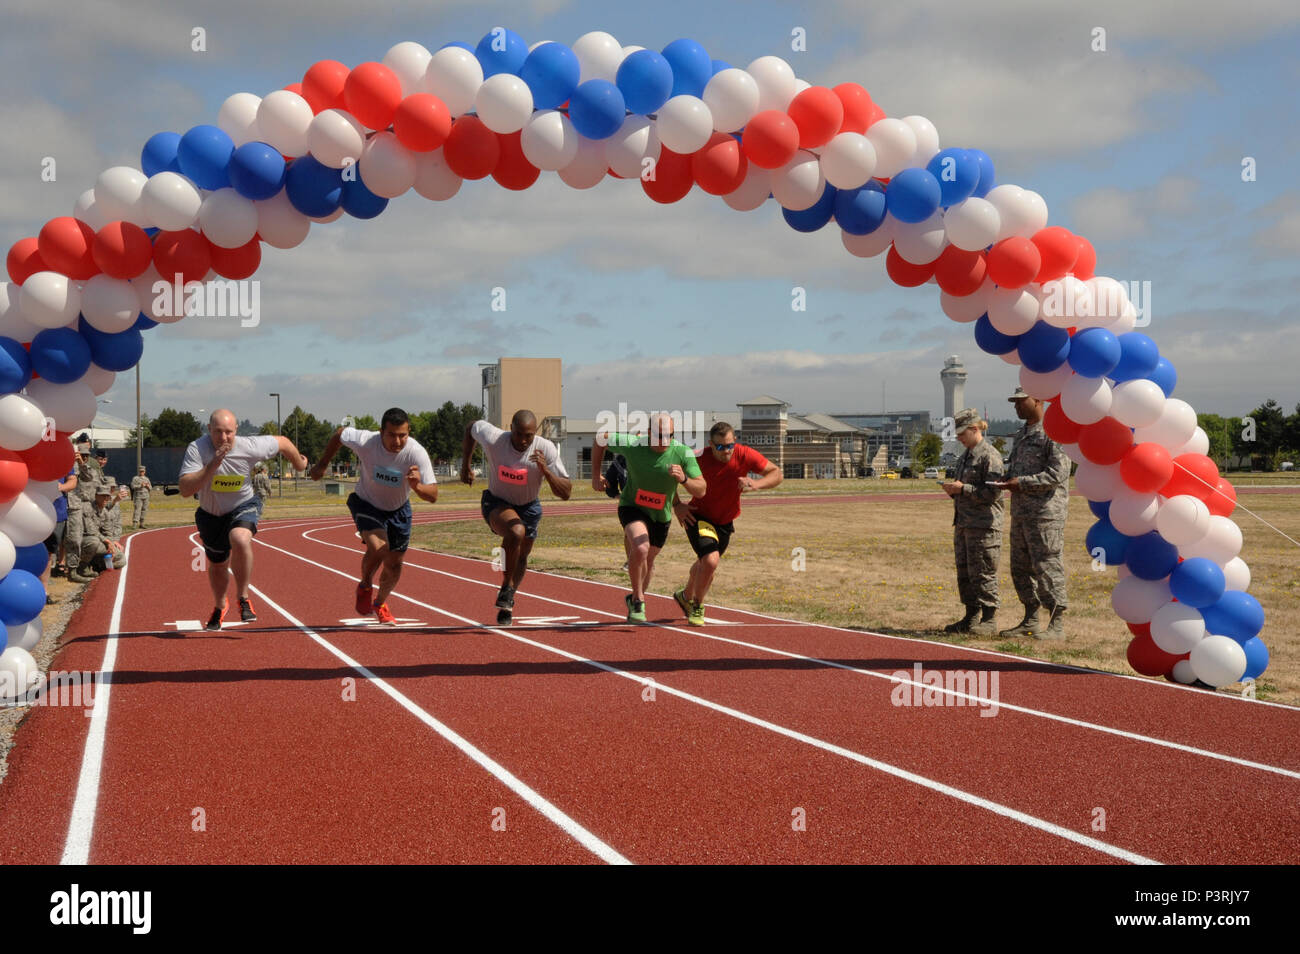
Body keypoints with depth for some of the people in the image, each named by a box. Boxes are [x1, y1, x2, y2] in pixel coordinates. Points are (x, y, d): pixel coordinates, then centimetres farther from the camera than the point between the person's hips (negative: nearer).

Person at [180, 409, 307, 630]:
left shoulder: (249, 447, -23)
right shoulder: (197, 449, -27)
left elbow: (282, 442, -3)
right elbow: (185, 490, -36)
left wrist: (299, 462, 15)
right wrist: (212, 466, -45)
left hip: (243, 507, -2)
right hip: (211, 514, 2)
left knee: (240, 539, -35)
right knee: (217, 565, 18)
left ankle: (243, 598, -18)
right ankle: (219, 607, 50)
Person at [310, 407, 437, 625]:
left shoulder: (416, 453, -28)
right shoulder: (365, 442, -29)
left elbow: (433, 495, -29)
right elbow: (340, 434, -6)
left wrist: (418, 486, -51)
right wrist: (322, 465, 5)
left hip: (398, 509, 2)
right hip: (366, 504, -2)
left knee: (395, 564, 8)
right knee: (377, 547, -27)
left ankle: (380, 604, 38)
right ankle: (365, 587, 4)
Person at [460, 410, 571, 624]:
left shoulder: (547, 450, -24)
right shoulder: (493, 438, -26)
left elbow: (565, 493, -25)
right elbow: (471, 428, -1)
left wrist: (545, 470, -41)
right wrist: (465, 465, 3)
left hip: (528, 506, 3)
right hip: (496, 502, -3)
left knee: (522, 555, 18)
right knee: (516, 531, -34)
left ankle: (507, 600, 47)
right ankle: (506, 588, -16)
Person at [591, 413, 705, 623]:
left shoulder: (683, 453, -22)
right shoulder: (631, 444, -24)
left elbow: (701, 490, -22)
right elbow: (600, 437, -6)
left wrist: (684, 479, -43)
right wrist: (596, 475, -5)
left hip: (661, 515, 3)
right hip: (632, 507, -3)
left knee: (648, 561, 18)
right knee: (640, 549, -30)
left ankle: (635, 598, 46)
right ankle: (638, 601, -13)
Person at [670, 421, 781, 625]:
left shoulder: (744, 455, -21)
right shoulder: (698, 459, -25)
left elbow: (776, 473, -20)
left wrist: (756, 484, -40)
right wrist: (676, 505, -16)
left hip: (725, 522, 4)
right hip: (699, 517, -4)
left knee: (706, 564, 23)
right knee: (710, 561, -25)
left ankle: (686, 596, 55)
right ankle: (697, 607, 1)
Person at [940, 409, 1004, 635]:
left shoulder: (990, 456, -11)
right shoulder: (965, 457, 18)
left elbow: (992, 492, -17)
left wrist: (963, 488, -17)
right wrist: (953, 490, 7)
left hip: (984, 525, -9)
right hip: (963, 523, 9)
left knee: (983, 574, -6)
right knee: (964, 573, 12)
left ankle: (989, 620, 0)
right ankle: (971, 618, 19)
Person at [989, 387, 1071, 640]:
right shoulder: (1022, 434, 19)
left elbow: (1058, 473, -19)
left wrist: (1022, 483, -19)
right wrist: (1008, 480, 6)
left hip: (1045, 513, -9)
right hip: (1020, 512, 9)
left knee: (1047, 567, -7)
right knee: (1020, 569, 12)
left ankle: (1057, 624, -2)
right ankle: (1031, 621, 20)